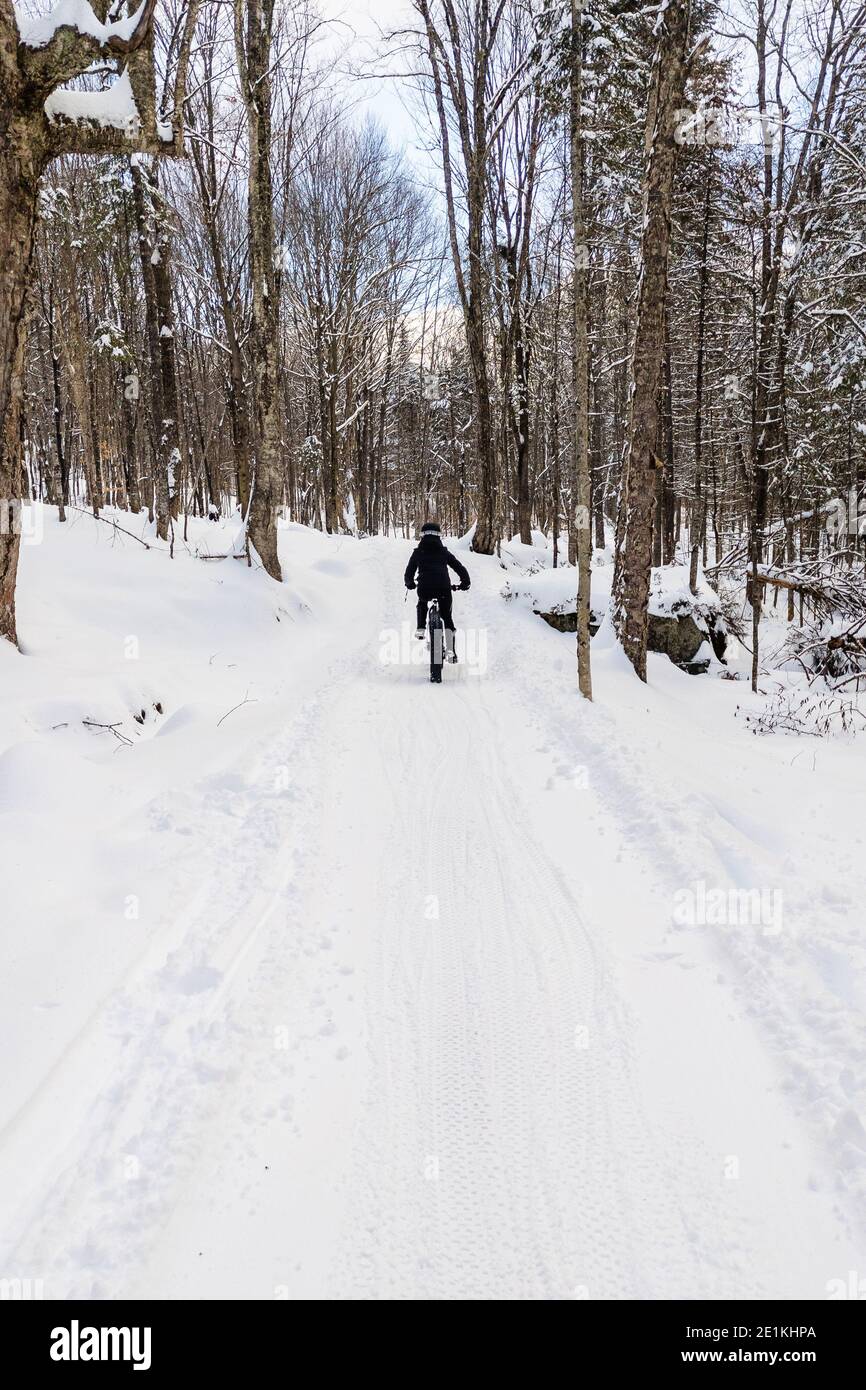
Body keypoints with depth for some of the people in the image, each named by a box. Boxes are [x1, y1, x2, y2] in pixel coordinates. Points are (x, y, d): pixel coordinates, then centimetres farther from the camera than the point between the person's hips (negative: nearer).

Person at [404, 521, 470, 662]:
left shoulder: (418, 552, 14)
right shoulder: (444, 552, 16)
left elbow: (409, 572, 15)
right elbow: (460, 568, 14)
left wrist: (410, 583, 34)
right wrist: (465, 582, 29)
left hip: (425, 588, 0)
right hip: (444, 588, 0)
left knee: (422, 603, 36)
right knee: (447, 618, 14)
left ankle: (421, 628, 23)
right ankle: (450, 651, 4)